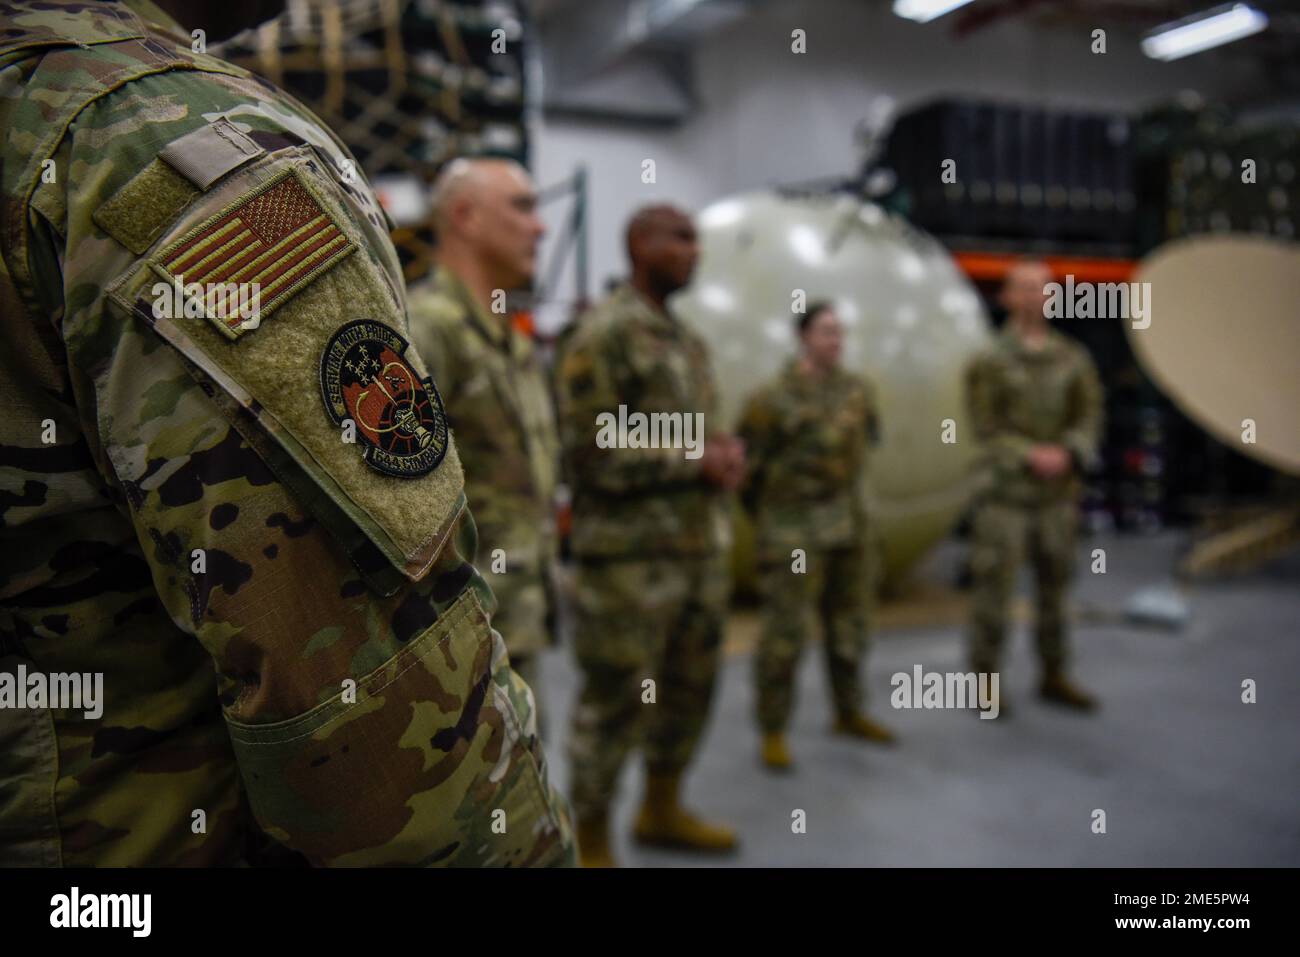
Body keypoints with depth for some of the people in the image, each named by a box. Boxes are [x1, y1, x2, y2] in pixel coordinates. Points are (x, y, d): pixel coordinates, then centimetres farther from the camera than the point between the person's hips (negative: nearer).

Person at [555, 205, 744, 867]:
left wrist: (724, 451, 1)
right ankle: (590, 843, 16)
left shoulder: (688, 340, 17)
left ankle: (662, 811, 34)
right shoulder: (603, 335, -10)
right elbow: (590, 452, -16)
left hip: (697, 545, 8)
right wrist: (696, 461, -14)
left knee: (690, 685, 16)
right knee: (616, 698, 0)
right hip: (629, 550, -8)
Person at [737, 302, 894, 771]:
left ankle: (849, 714, 33)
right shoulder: (774, 398, -13)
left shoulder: (858, 390, 6)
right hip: (794, 534, -6)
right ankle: (773, 732, 9)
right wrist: (767, 516, 4)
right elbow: (746, 464, -6)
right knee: (784, 632, -3)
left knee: (849, 626, 16)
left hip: (850, 528, 6)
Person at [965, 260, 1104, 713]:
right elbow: (985, 427, -10)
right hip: (1006, 493, -4)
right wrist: (1031, 457, -21)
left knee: (1055, 584, 11)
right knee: (994, 586, -2)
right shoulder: (990, 361, -7)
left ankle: (1054, 678, 24)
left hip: (1058, 492, 5)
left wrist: (1066, 455, -18)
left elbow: (1089, 419, 1)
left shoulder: (1074, 358, 5)